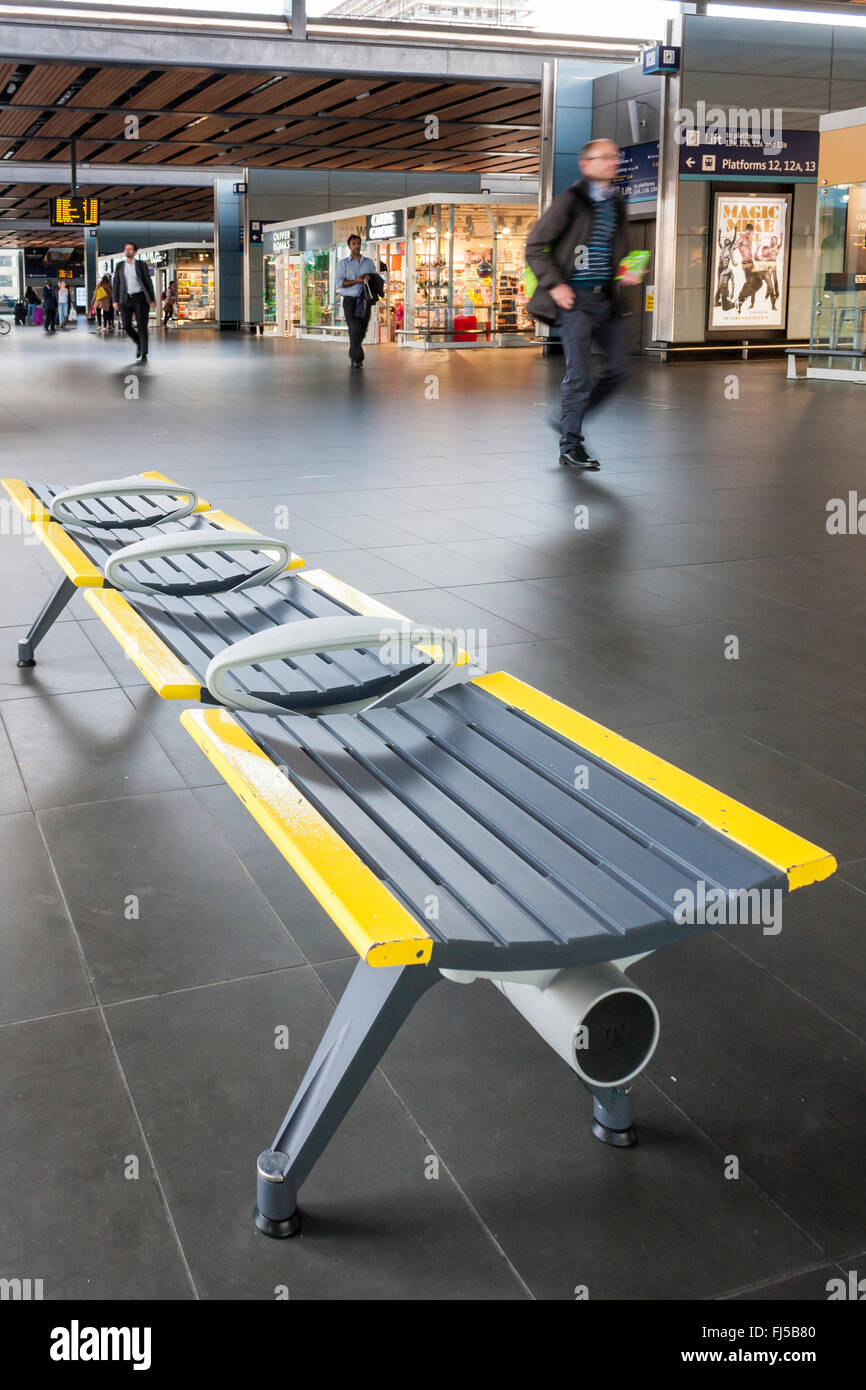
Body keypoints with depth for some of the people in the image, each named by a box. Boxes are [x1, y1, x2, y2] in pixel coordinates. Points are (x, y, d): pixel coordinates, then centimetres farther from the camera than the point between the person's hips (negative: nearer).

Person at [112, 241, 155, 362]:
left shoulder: (141, 265, 1)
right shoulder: (119, 265, 7)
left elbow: (148, 282, 1)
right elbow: (115, 284, 7)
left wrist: (152, 300, -4)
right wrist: (115, 301, -1)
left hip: (140, 298, -3)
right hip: (125, 299, 3)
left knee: (142, 326, -8)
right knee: (126, 326, -6)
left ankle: (143, 355, 0)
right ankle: (139, 343, 23)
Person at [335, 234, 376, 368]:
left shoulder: (368, 262, 15)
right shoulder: (344, 263, 5)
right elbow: (338, 282, -4)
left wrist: (369, 278, -8)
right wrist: (356, 281, -15)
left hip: (364, 300, 3)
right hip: (350, 300, -3)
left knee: (362, 331, 4)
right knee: (355, 329, -15)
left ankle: (353, 355, 22)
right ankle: (357, 358, -13)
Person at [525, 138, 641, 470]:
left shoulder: (616, 203, 15)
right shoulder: (570, 201, -6)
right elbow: (535, 246, -6)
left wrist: (626, 271, 5)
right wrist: (554, 284, -13)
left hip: (606, 297, 7)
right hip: (574, 297, -7)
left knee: (619, 368, 8)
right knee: (579, 373, -8)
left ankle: (569, 418, 24)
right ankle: (571, 447, 3)